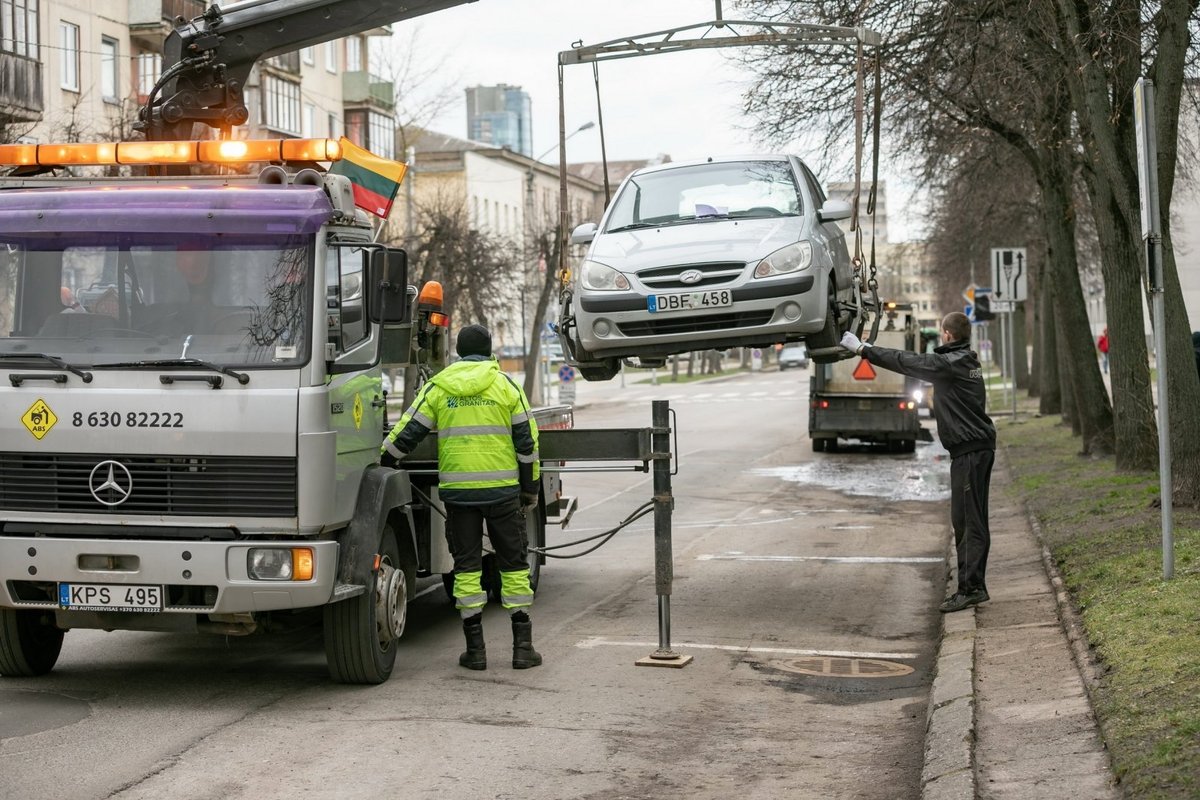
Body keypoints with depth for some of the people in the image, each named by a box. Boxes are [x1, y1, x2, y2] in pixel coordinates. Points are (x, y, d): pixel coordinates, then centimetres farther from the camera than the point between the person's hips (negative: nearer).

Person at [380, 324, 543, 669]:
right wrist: (530, 488, 9)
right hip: (502, 488, -1)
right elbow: (526, 441, 1)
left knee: (467, 566, 6)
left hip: (457, 490, 1)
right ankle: (522, 646, 6)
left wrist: (380, 466, 17)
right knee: (513, 564, 7)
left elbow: (406, 434, 3)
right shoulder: (506, 386, 2)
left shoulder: (437, 387, 5)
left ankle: (475, 648, 5)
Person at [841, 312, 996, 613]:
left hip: (971, 450, -10)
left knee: (969, 521, -10)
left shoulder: (950, 363, -15)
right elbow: (917, 362, 23)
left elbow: (906, 362, -11)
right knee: (964, 520, 13)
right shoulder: (965, 360, 15)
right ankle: (973, 587, 17)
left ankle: (971, 588, -10)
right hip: (975, 448, 10)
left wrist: (862, 348, -3)